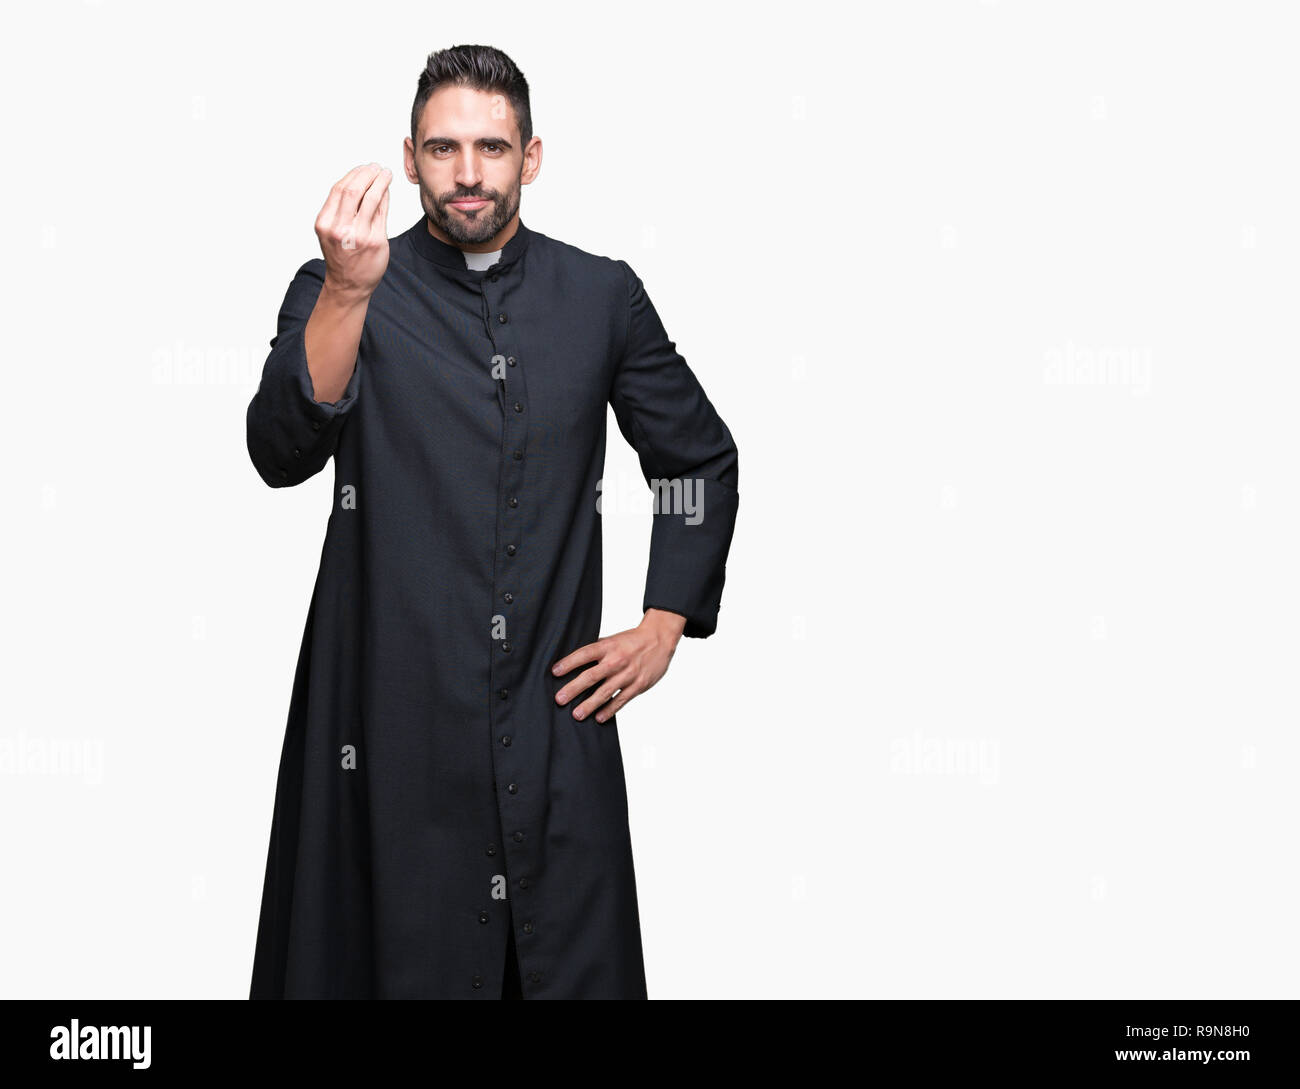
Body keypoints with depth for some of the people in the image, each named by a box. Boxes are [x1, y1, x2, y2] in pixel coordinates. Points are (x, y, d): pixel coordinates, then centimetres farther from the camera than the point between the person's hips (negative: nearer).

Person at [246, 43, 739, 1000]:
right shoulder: (337, 294, 1)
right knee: (405, 960, 6)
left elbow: (704, 461, 17)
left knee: (577, 965, 5)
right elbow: (282, 454, -16)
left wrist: (664, 628, 9)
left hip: (558, 710, 2)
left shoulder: (602, 296, 7)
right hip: (393, 715, -1)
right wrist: (347, 292, -30)